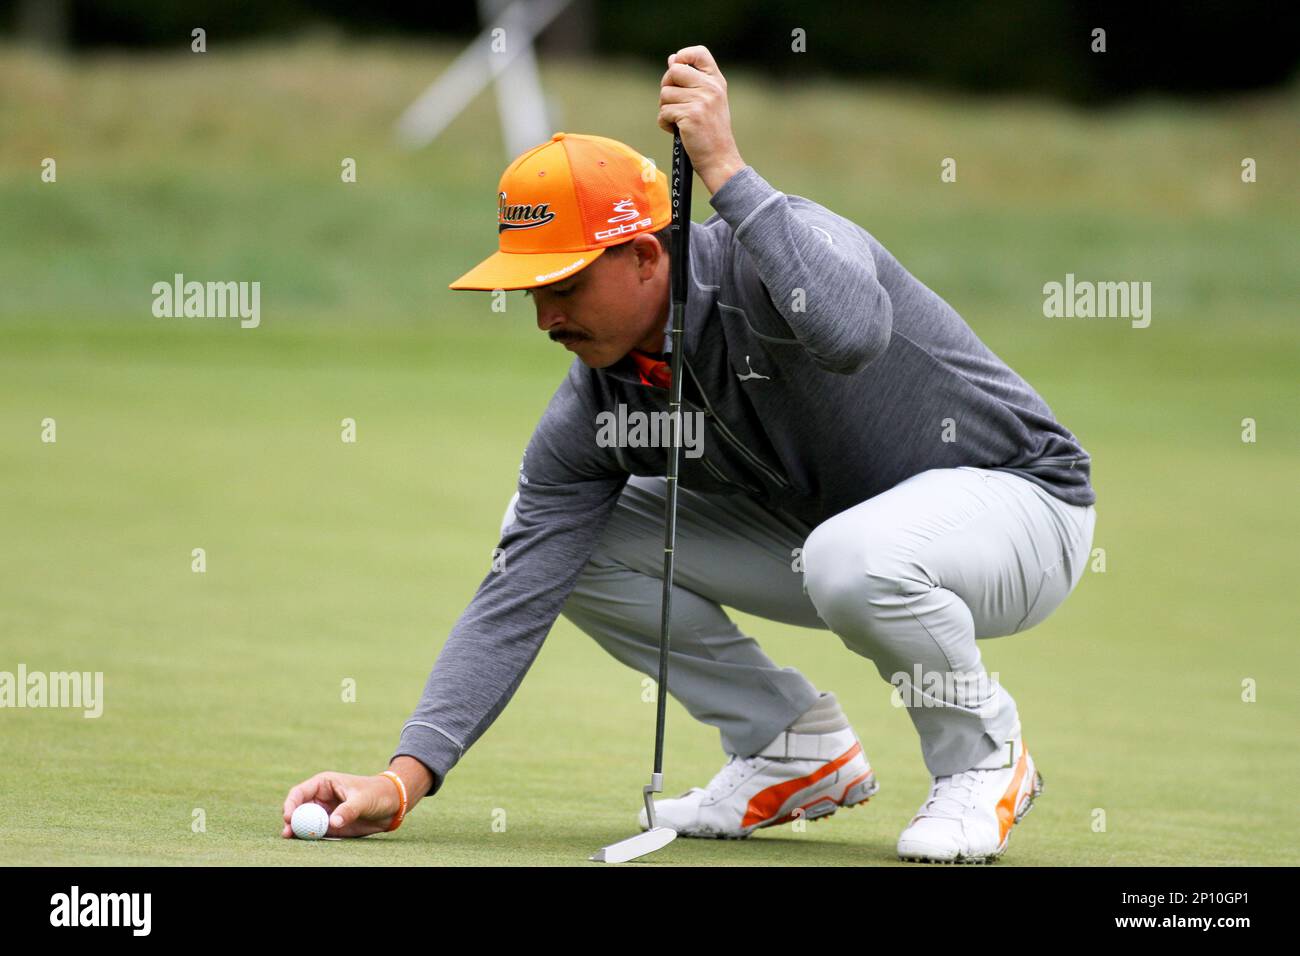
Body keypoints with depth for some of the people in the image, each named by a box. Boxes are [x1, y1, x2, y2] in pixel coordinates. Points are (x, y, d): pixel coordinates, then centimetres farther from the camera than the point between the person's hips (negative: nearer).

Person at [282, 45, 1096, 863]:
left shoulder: (766, 257, -27)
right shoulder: (593, 409, -9)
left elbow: (850, 333, -52)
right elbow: (516, 599, -13)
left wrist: (727, 171, -49)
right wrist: (405, 778, -24)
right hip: (822, 526, 7)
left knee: (852, 557, -41)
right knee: (557, 531, -4)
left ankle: (985, 754, -10)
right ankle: (798, 751, 6)